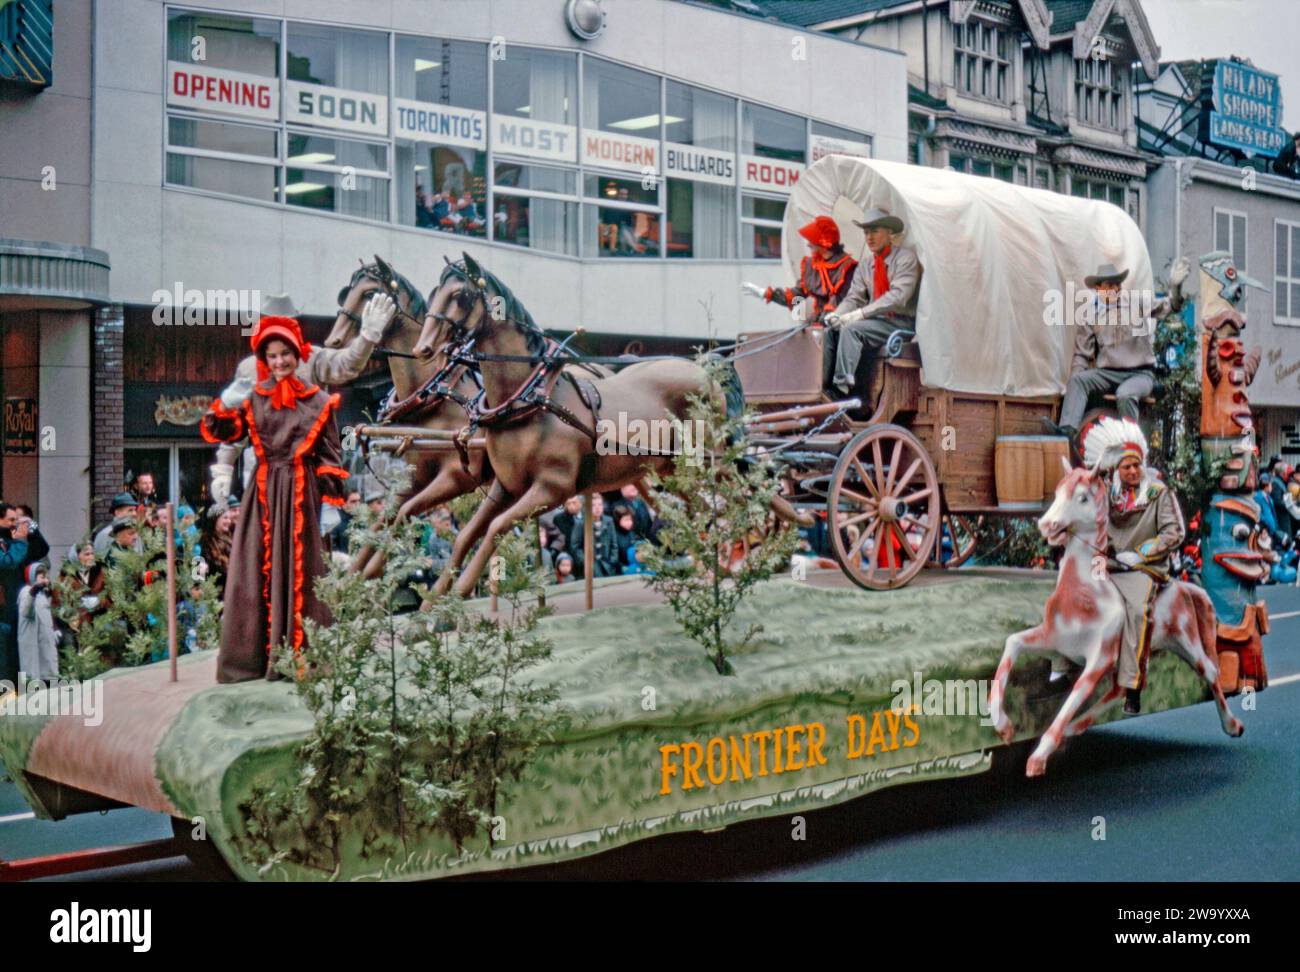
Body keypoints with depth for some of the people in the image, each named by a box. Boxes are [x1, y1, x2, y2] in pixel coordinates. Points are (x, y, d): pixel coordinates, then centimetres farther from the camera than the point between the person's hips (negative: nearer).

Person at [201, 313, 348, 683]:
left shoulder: (319, 402, 6)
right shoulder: (253, 399, 9)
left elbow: (330, 455, 5)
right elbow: (224, 432, 0)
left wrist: (332, 498, -3)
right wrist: (224, 405, -19)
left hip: (301, 495, -1)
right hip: (264, 495, 1)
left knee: (299, 568, 1)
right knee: (259, 570, 1)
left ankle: (299, 658, 6)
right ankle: (254, 657, 6)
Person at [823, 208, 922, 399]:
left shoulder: (906, 257, -5)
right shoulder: (864, 267, 16)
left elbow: (898, 296, -17)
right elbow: (853, 298, 8)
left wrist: (861, 314, -23)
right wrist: (836, 314, -16)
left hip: (901, 323, -6)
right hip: (876, 321, 6)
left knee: (851, 328, -29)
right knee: (830, 330, -16)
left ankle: (842, 387, -32)